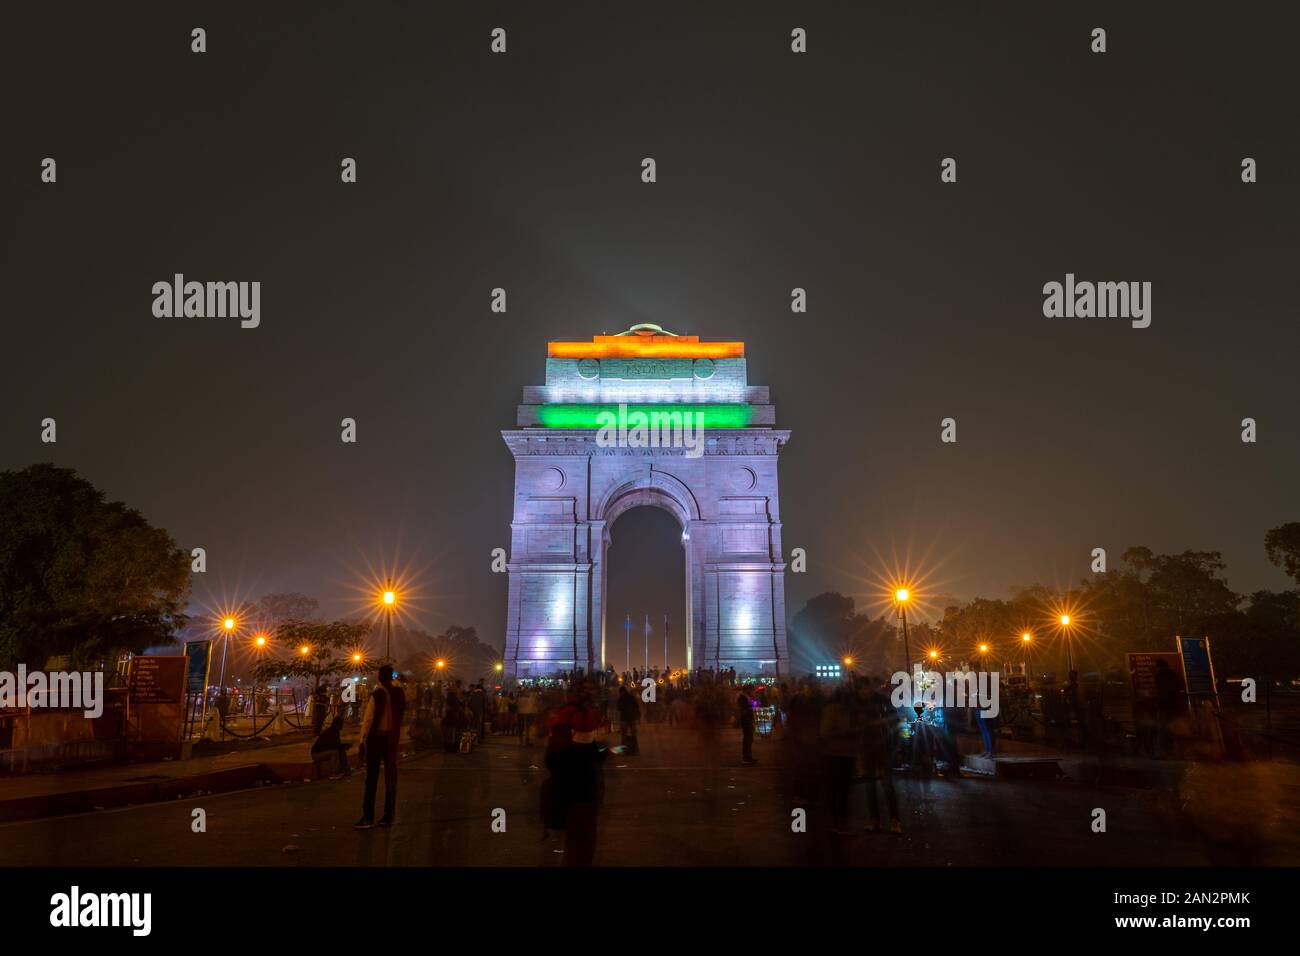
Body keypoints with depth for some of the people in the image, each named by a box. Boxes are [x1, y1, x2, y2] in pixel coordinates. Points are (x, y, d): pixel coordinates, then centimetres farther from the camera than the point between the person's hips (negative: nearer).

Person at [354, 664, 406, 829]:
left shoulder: (377, 694, -12)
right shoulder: (399, 693, 1)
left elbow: (368, 719, -12)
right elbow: (401, 714, 4)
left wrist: (362, 741, -9)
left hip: (376, 736, -4)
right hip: (392, 737, 4)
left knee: (372, 778, 0)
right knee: (390, 776, 11)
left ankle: (368, 817, -1)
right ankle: (389, 816, 15)